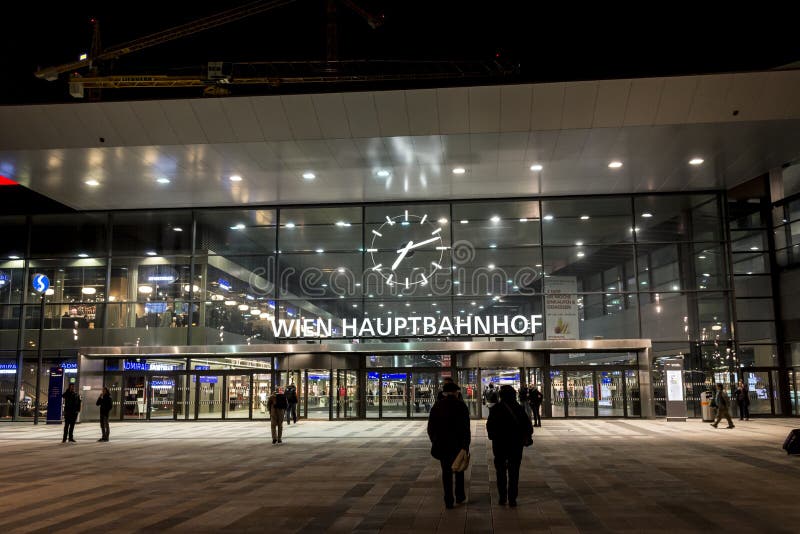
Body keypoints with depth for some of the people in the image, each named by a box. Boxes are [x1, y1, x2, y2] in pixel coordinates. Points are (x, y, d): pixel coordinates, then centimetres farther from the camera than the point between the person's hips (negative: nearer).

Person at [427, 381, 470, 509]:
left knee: (446, 472, 8)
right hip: (457, 444, -1)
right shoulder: (461, 406, -8)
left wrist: (435, 442, 15)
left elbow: (430, 427, 4)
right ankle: (460, 496, 23)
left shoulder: (437, 406, 0)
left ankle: (449, 500, 7)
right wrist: (466, 447, -8)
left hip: (442, 445, 1)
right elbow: (466, 429, -11)